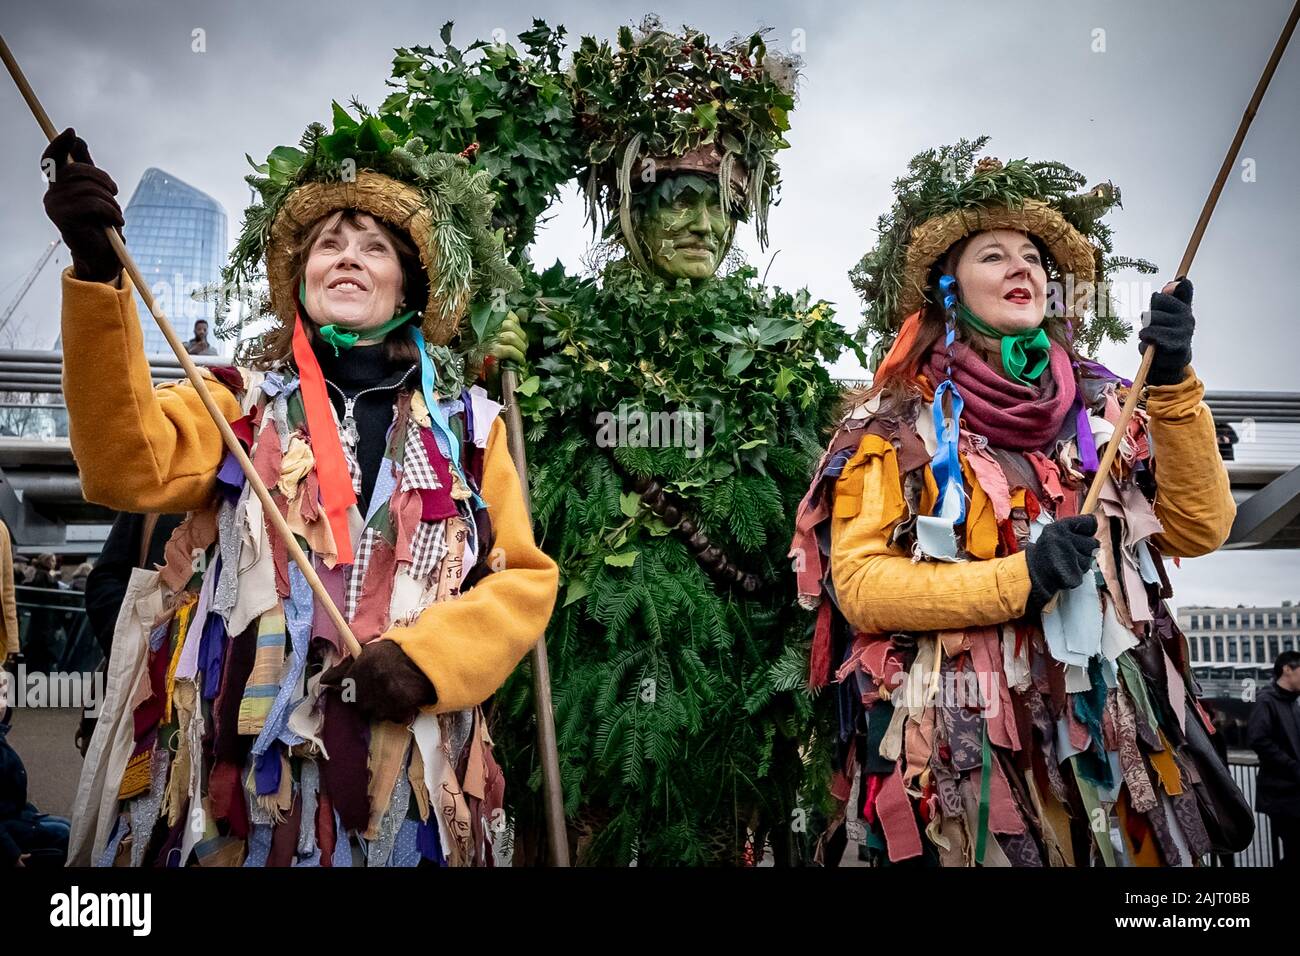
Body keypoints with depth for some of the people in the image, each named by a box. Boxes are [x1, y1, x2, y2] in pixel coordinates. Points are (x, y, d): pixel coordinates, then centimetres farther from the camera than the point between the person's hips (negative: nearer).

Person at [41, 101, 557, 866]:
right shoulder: (241, 403, 5)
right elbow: (129, 467, -14)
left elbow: (525, 578, 5)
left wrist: (425, 658, -12)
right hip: (236, 765, 0)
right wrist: (99, 275, -25)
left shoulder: (466, 423, 7)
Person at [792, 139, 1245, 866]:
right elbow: (858, 582, -10)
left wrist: (1175, 386, -11)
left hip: (1112, 733, 4)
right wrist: (1019, 579, -19)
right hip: (966, 744, -3)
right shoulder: (897, 424, -2)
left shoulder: (1101, 405, 9)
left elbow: (1199, 529, -1)